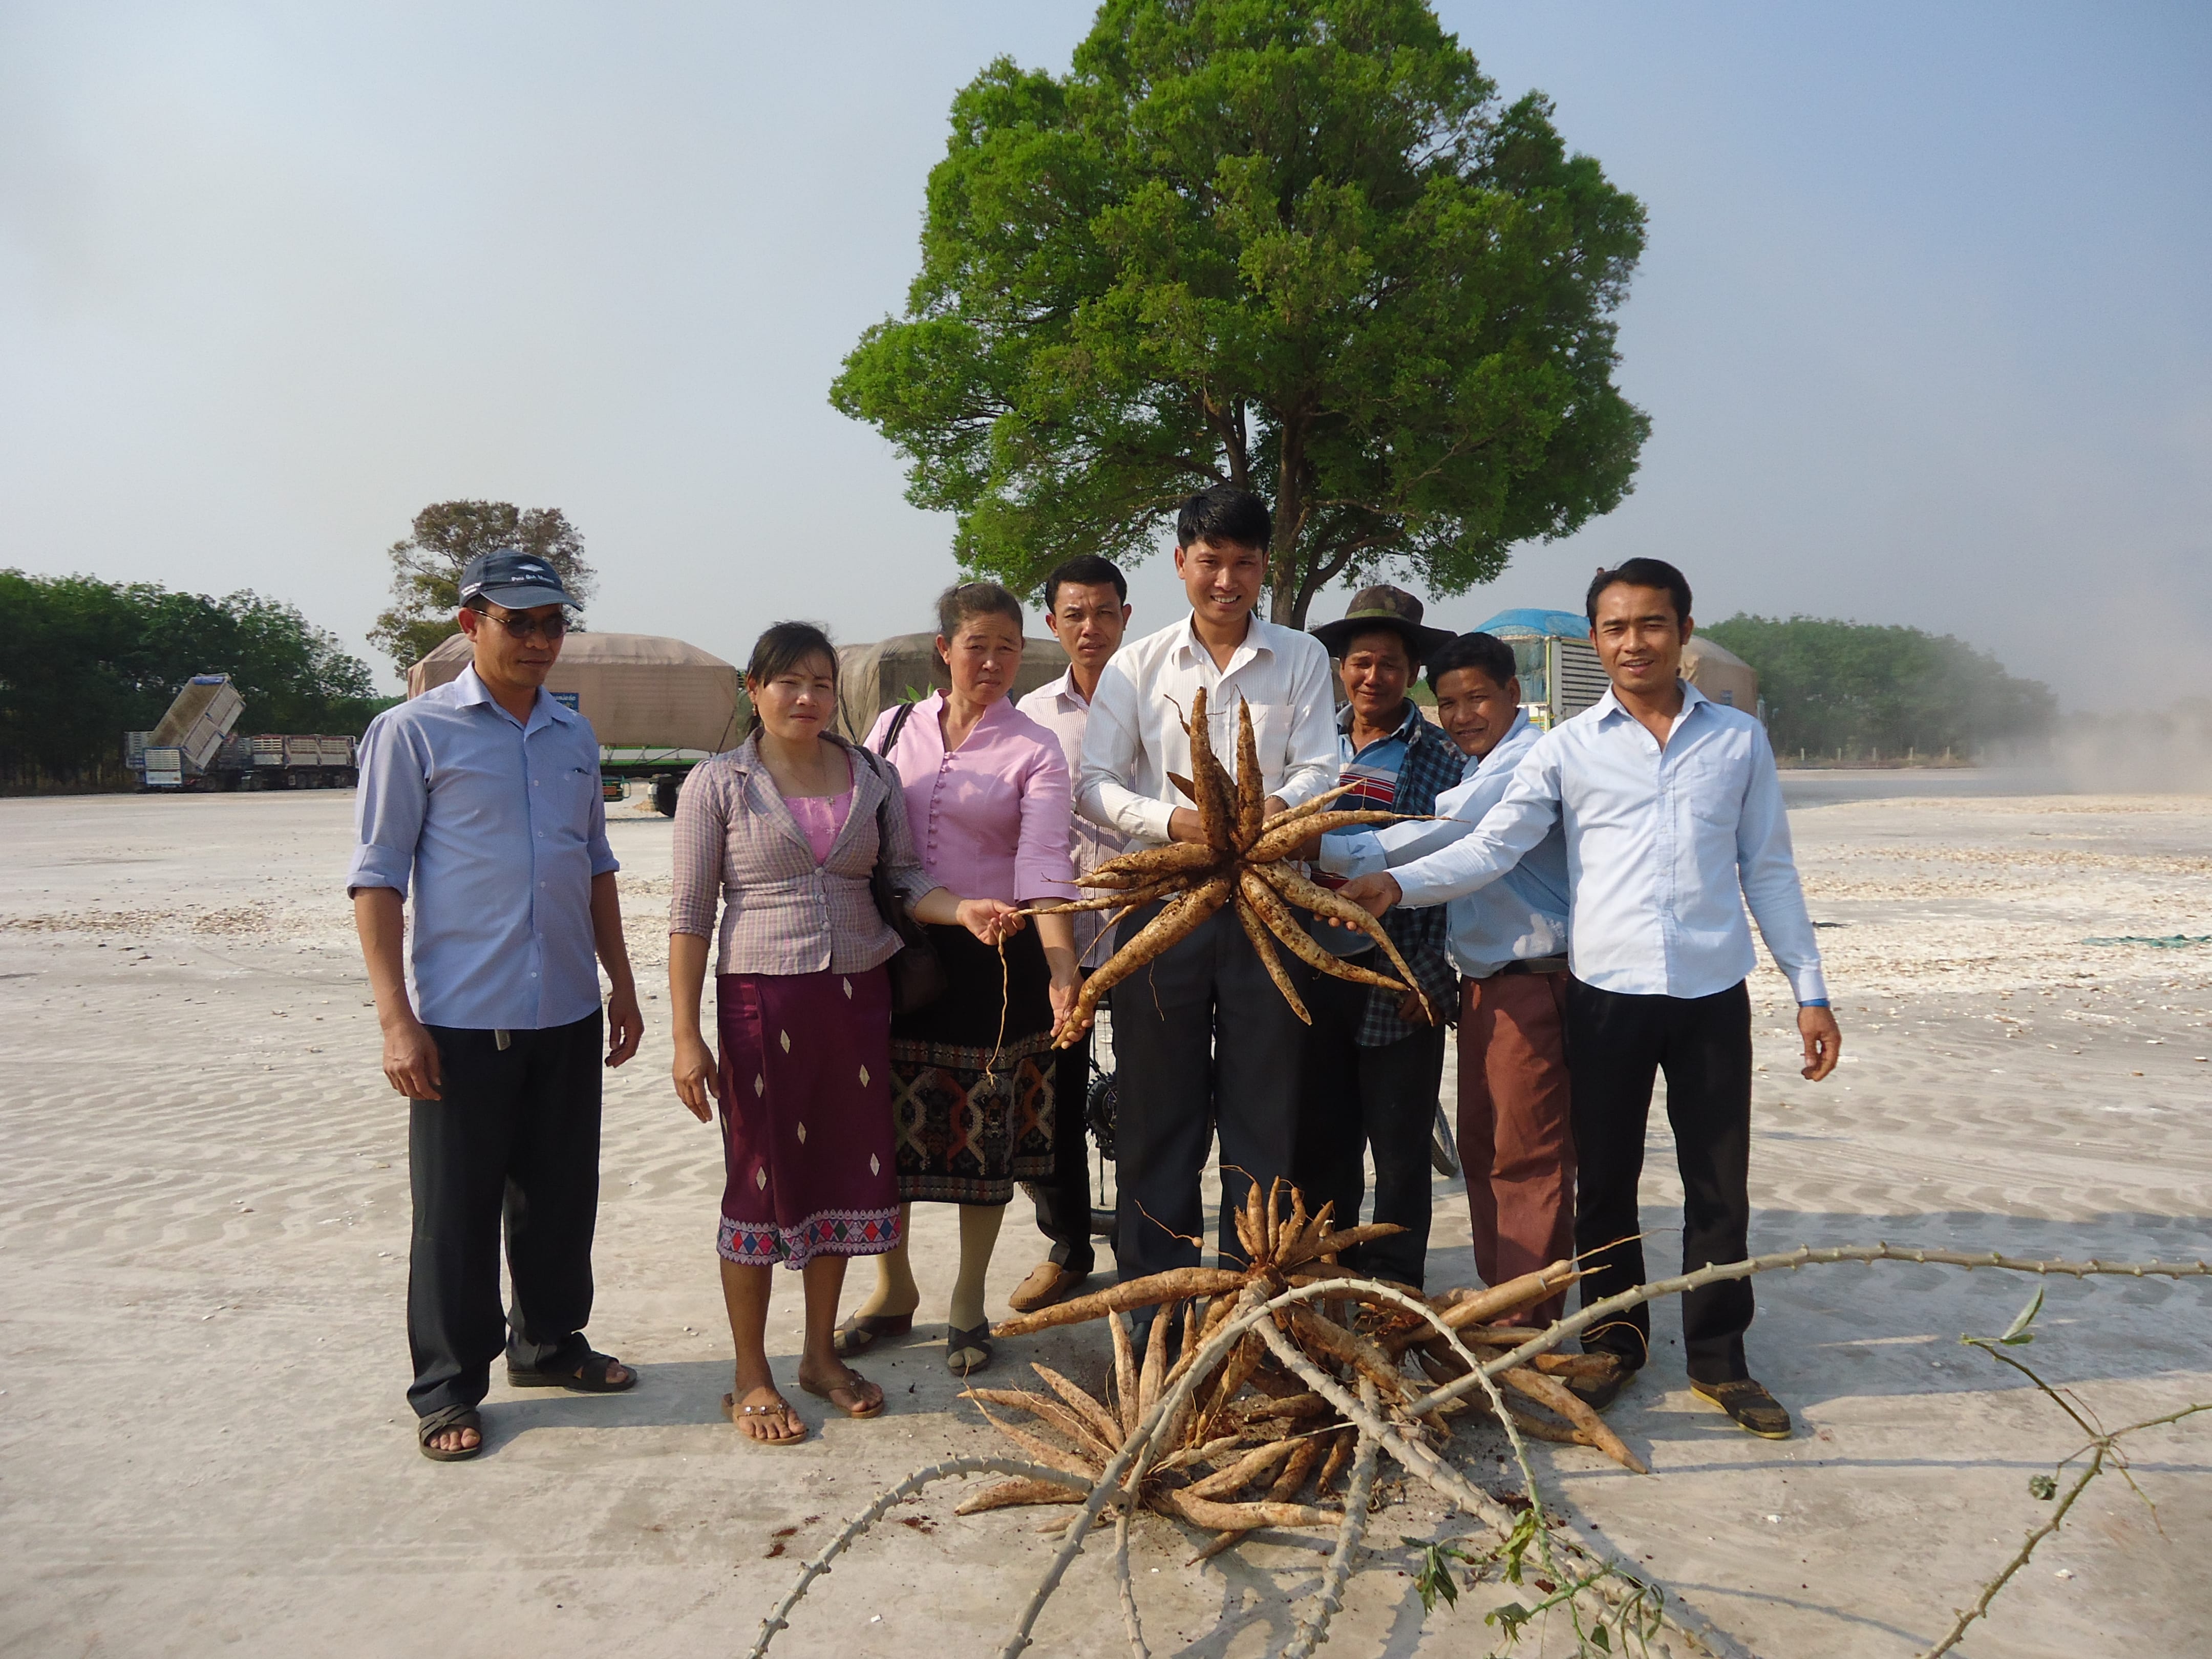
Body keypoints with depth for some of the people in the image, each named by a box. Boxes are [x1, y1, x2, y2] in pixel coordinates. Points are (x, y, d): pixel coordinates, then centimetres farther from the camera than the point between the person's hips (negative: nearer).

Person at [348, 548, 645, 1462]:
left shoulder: (574, 735, 11)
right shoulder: (413, 732, -5)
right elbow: (377, 876, -7)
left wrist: (621, 983, 16)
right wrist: (395, 1018, -13)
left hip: (568, 1012, 5)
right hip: (462, 1017, -5)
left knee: (561, 1194, 15)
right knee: (456, 1210, 5)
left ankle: (548, 1342, 34)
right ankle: (448, 1388, 20)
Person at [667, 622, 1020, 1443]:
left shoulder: (872, 778, 7)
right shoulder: (718, 784, -3)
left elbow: (903, 880, 7)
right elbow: (690, 915, -4)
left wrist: (965, 909, -14)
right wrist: (687, 1036, -9)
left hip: (858, 996, 4)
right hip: (762, 1000, -3)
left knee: (844, 1172, 10)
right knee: (761, 1180, 3)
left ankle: (821, 1355, 29)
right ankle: (751, 1380, 19)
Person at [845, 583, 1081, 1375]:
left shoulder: (1034, 750, -4)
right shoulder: (894, 727, 6)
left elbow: (1042, 865, -16)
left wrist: (1062, 967, -30)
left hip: (994, 957, -3)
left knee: (985, 1130, 6)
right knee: (887, 1120, 10)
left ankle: (968, 1301, 25)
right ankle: (894, 1287, 32)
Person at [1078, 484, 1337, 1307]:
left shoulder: (1302, 659, 8)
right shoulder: (1137, 665, 7)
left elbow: (1318, 769, -1)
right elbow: (1095, 783, 0)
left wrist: (1276, 806, -24)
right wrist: (1174, 821, -19)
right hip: (1163, 899, 0)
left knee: (1263, 1106, 6)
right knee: (1158, 1105, 6)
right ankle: (1152, 1289, 18)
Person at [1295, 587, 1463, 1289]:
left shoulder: (1442, 759, -2)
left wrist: (1430, 976, -11)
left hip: (1396, 984, -3)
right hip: (1312, 975, 3)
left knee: (1400, 1145, 7)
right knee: (1319, 1139, 11)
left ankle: (1393, 1281, 22)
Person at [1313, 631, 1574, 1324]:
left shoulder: (1533, 760, -14)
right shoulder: (1483, 769, 19)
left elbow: (1448, 832, -26)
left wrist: (1328, 849, -27)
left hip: (1533, 981, -10)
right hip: (1484, 983, 10)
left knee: (1527, 1158, -3)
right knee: (1481, 1150, 15)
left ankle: (1528, 1326, 6)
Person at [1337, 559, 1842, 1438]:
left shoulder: (1738, 739, 7)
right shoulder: (1568, 748, 3)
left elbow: (1769, 871, 11)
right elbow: (1490, 848, -4)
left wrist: (1810, 989, 8)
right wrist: (1396, 884, -20)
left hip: (1713, 993, 1)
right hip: (1607, 993, 0)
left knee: (1719, 1183, 8)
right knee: (1605, 1180, 10)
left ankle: (1718, 1355, 24)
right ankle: (1615, 1339, 28)